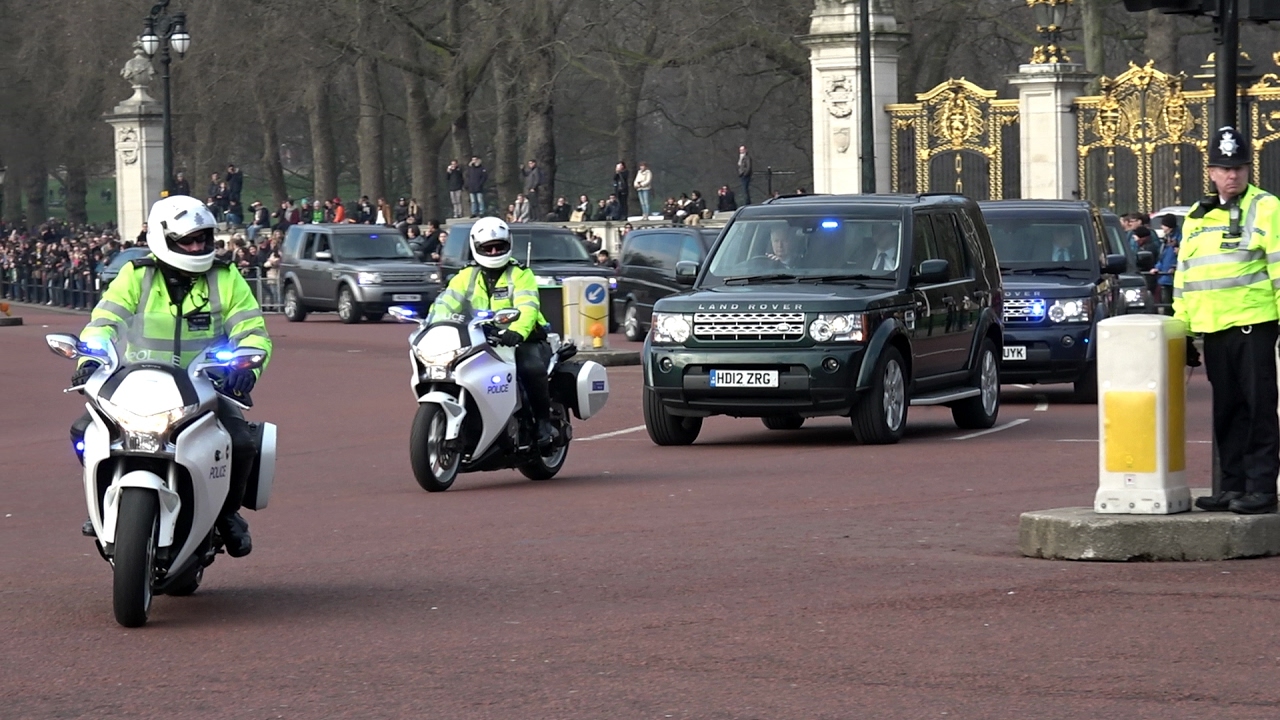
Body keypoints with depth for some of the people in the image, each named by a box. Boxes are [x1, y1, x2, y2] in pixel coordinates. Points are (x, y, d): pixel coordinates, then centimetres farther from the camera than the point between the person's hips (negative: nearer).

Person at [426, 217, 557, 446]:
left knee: (532, 367, -35)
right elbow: (446, 303, -3)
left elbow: (527, 307, -19)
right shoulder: (467, 277, 11)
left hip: (522, 339, -4)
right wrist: (431, 328, -26)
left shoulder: (520, 275, -1)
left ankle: (543, 421, -18)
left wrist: (517, 332, -41)